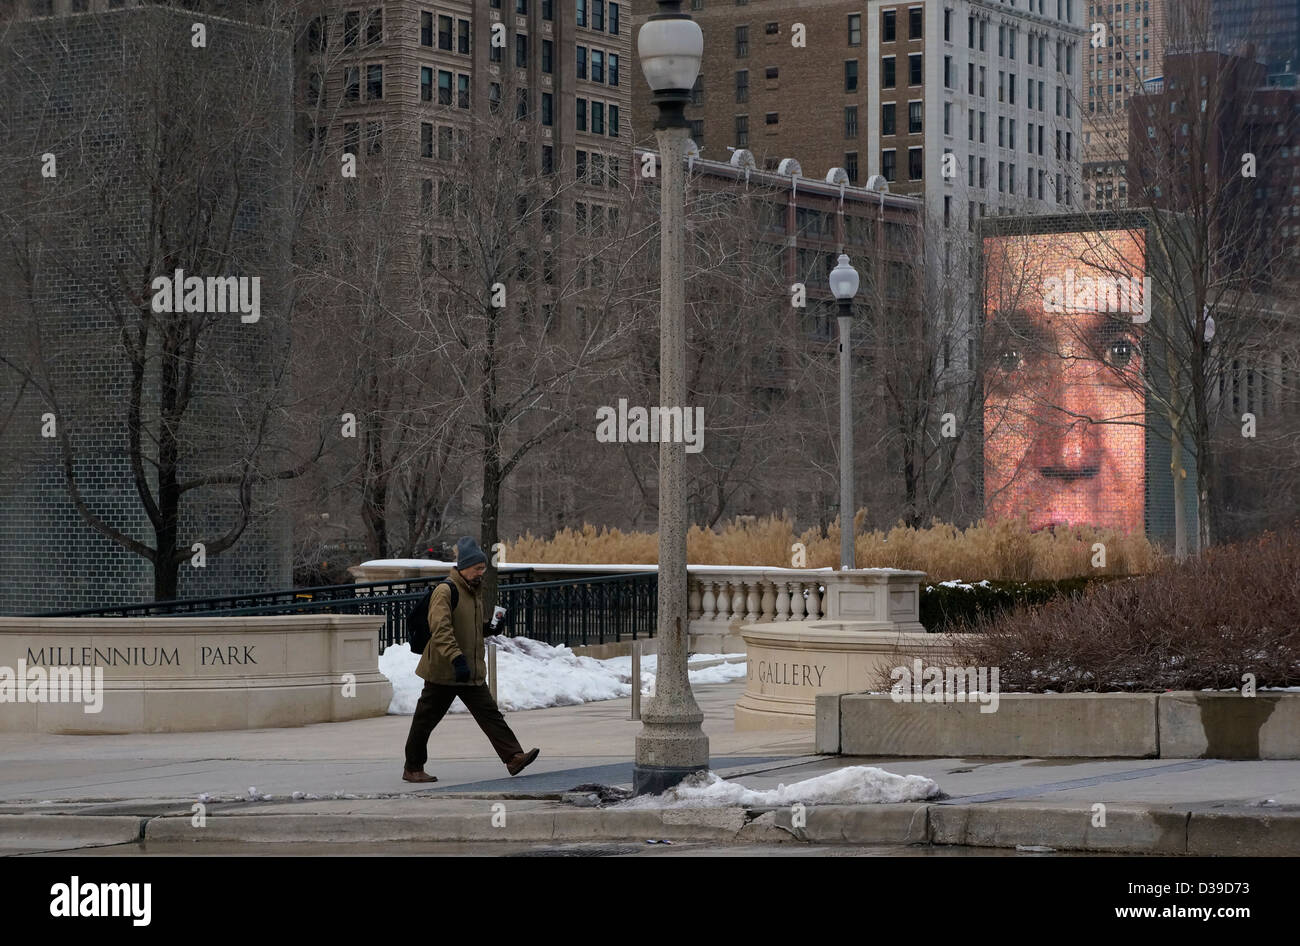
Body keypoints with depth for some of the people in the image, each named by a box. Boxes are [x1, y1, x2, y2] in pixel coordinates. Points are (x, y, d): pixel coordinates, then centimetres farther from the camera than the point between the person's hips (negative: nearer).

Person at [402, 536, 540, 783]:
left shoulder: (474, 591, 15)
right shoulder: (445, 591, -14)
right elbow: (440, 629, -25)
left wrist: (488, 627, 7)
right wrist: (456, 658, -34)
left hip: (472, 670, 8)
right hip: (443, 670, -8)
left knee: (489, 713, -2)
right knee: (426, 719, 3)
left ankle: (514, 757, -9)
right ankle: (412, 769, 12)